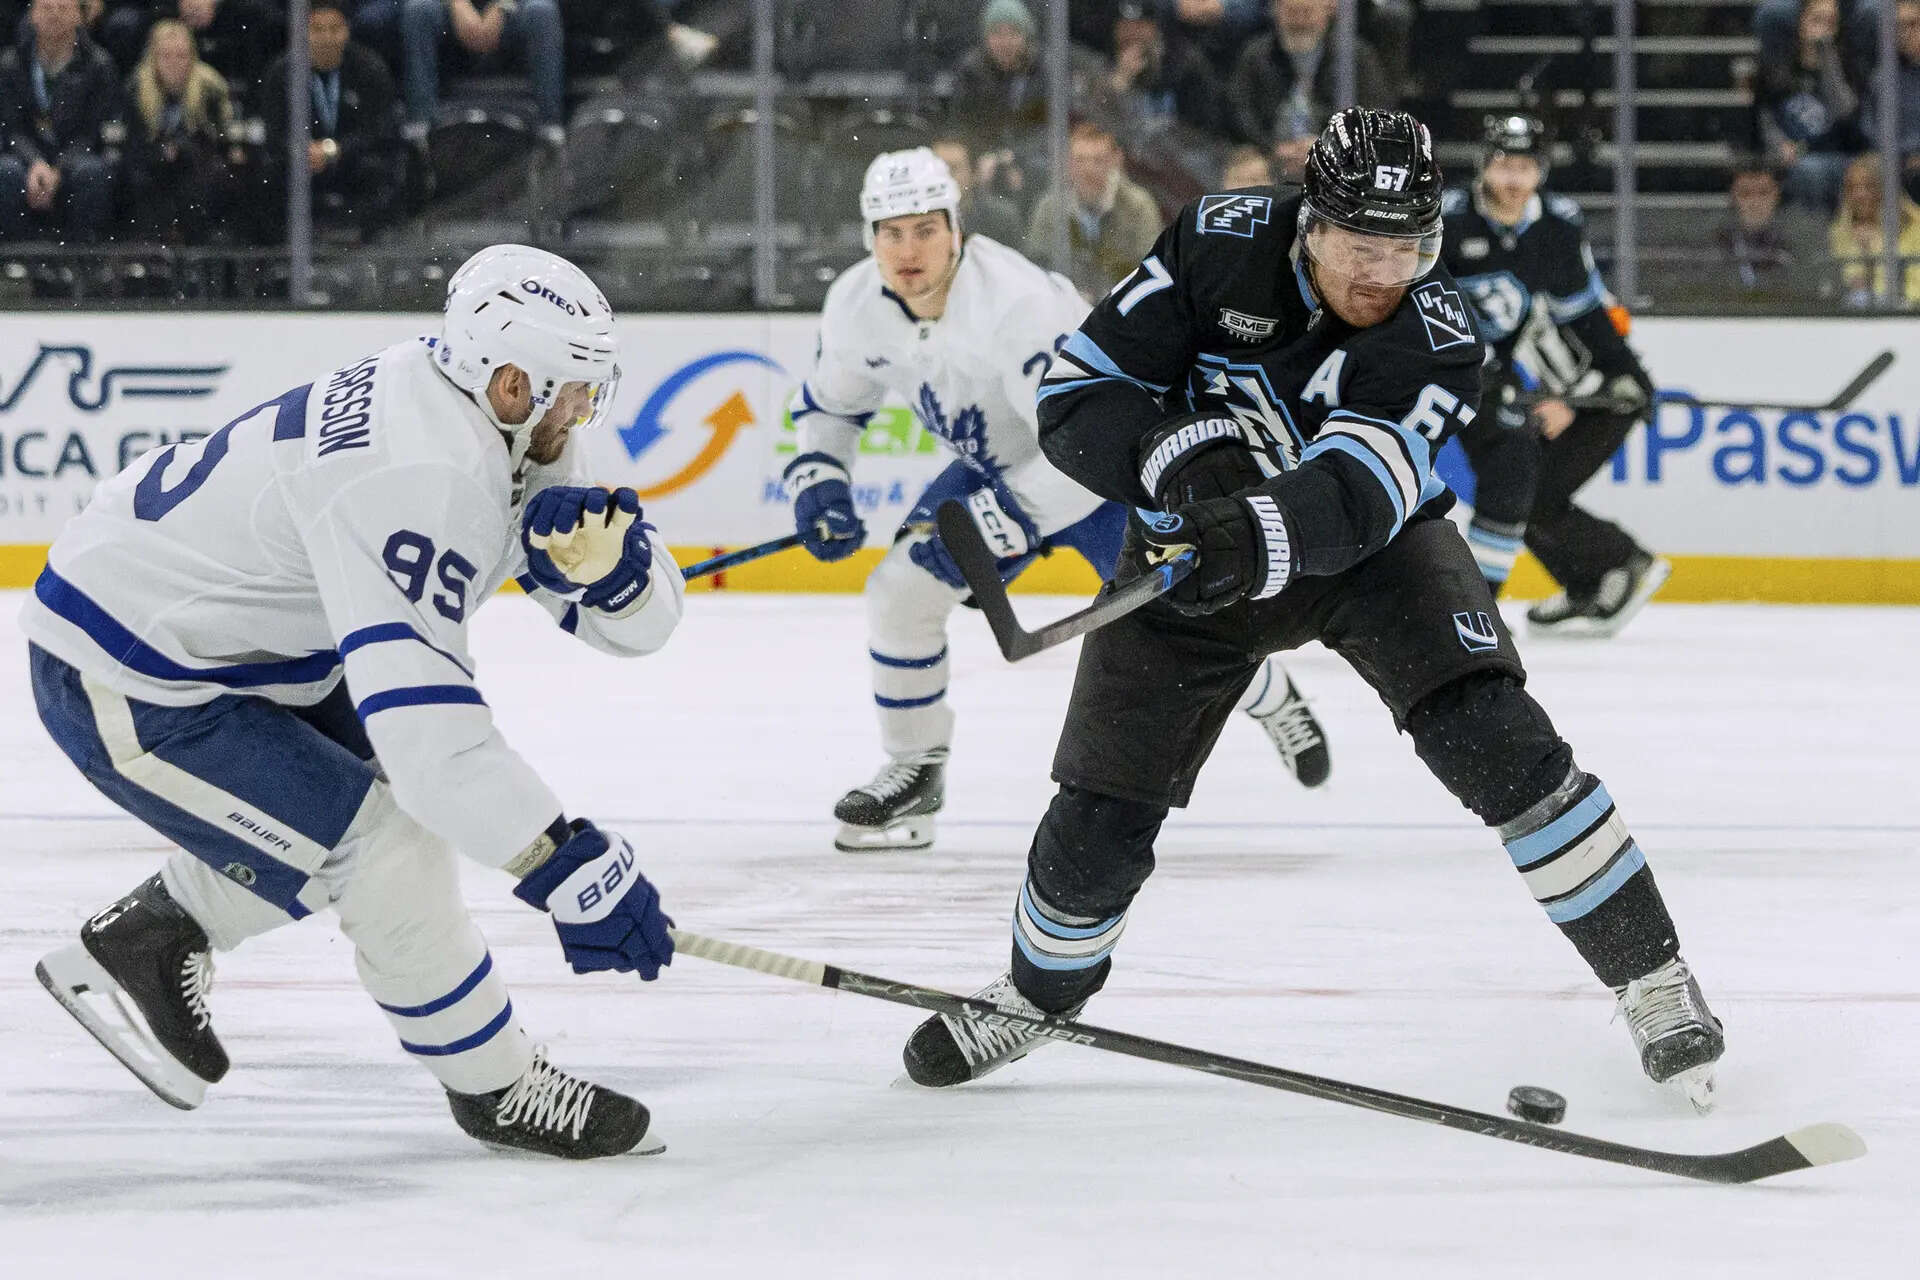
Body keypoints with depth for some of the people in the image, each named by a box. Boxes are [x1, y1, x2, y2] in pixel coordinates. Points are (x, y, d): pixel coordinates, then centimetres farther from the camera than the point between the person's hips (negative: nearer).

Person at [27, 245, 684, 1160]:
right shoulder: (413, 474, -31)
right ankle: (498, 1090, 6)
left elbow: (638, 620, 0)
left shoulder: (501, 433, -1)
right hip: (123, 688, -10)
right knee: (388, 852, -13)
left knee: (410, 795, 19)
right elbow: (421, 715, -39)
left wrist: (605, 552, -22)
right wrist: (568, 868, -40)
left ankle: (146, 940, 28)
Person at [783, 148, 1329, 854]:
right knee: (900, 590, -9)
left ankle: (1272, 699, 27)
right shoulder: (856, 307, -15)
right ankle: (915, 771, 9)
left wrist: (1000, 520, -40)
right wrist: (817, 479, -12)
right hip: (996, 465, 6)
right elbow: (828, 403, 6)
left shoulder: (1019, 304, -38)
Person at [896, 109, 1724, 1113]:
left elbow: (1352, 495, -41)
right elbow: (1074, 396, -20)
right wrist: (1175, 455, -38)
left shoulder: (1435, 334, -26)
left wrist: (1259, 533, -61)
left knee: (1487, 731, -24)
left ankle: (1650, 976, -14)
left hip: (1370, 543, -1)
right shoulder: (1219, 246, -23)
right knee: (1100, 813, -1)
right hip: (1194, 538, 1)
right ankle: (1038, 990, 31)